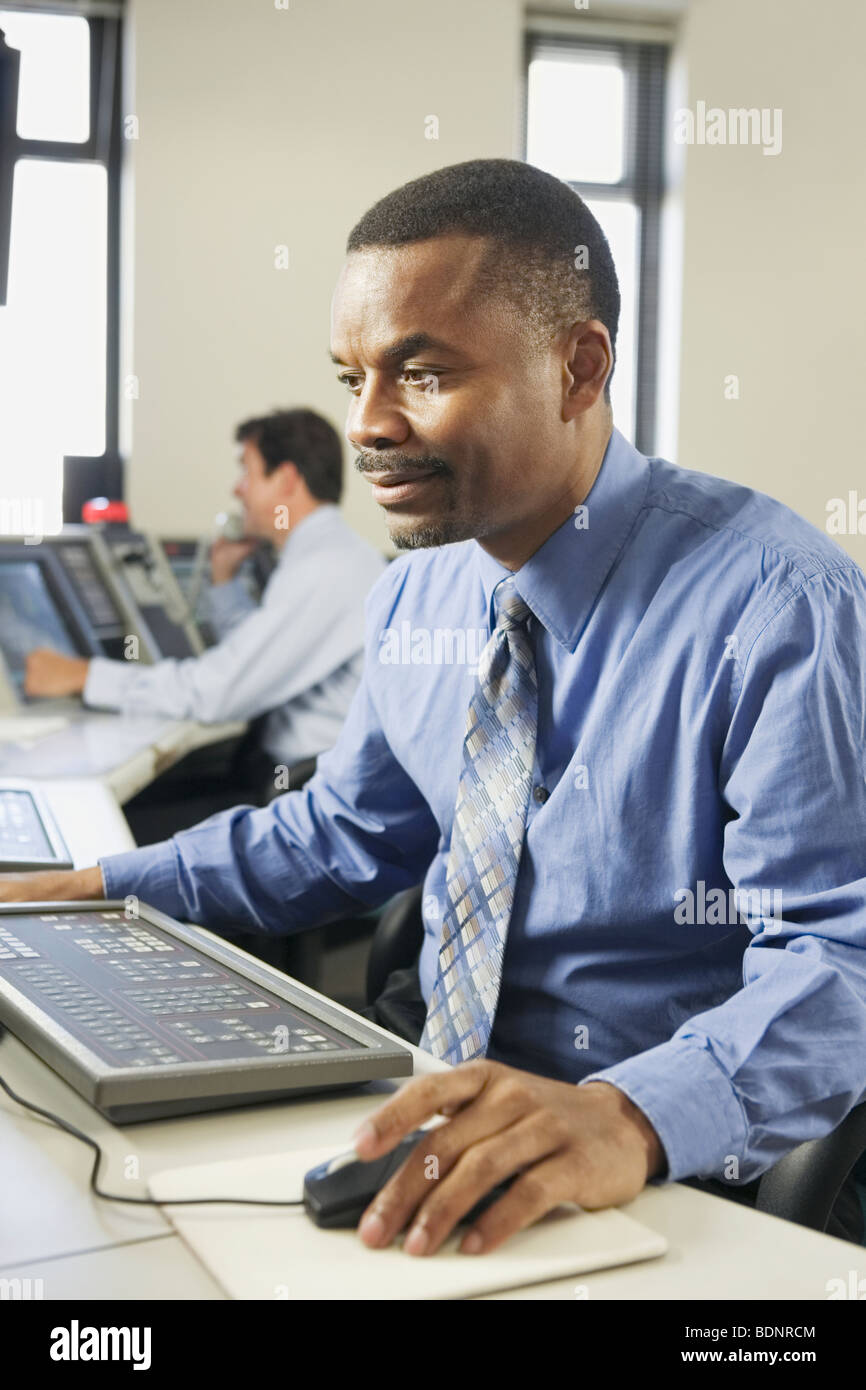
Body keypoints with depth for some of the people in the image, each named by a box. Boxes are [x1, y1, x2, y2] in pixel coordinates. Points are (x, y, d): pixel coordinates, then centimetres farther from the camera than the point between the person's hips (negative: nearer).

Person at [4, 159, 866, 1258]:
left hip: (674, 1195, -6)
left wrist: (632, 1119, -40)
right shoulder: (417, 596, 6)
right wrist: (92, 893, 9)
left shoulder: (778, 609, -18)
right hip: (438, 1141, 7)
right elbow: (342, 832, 18)